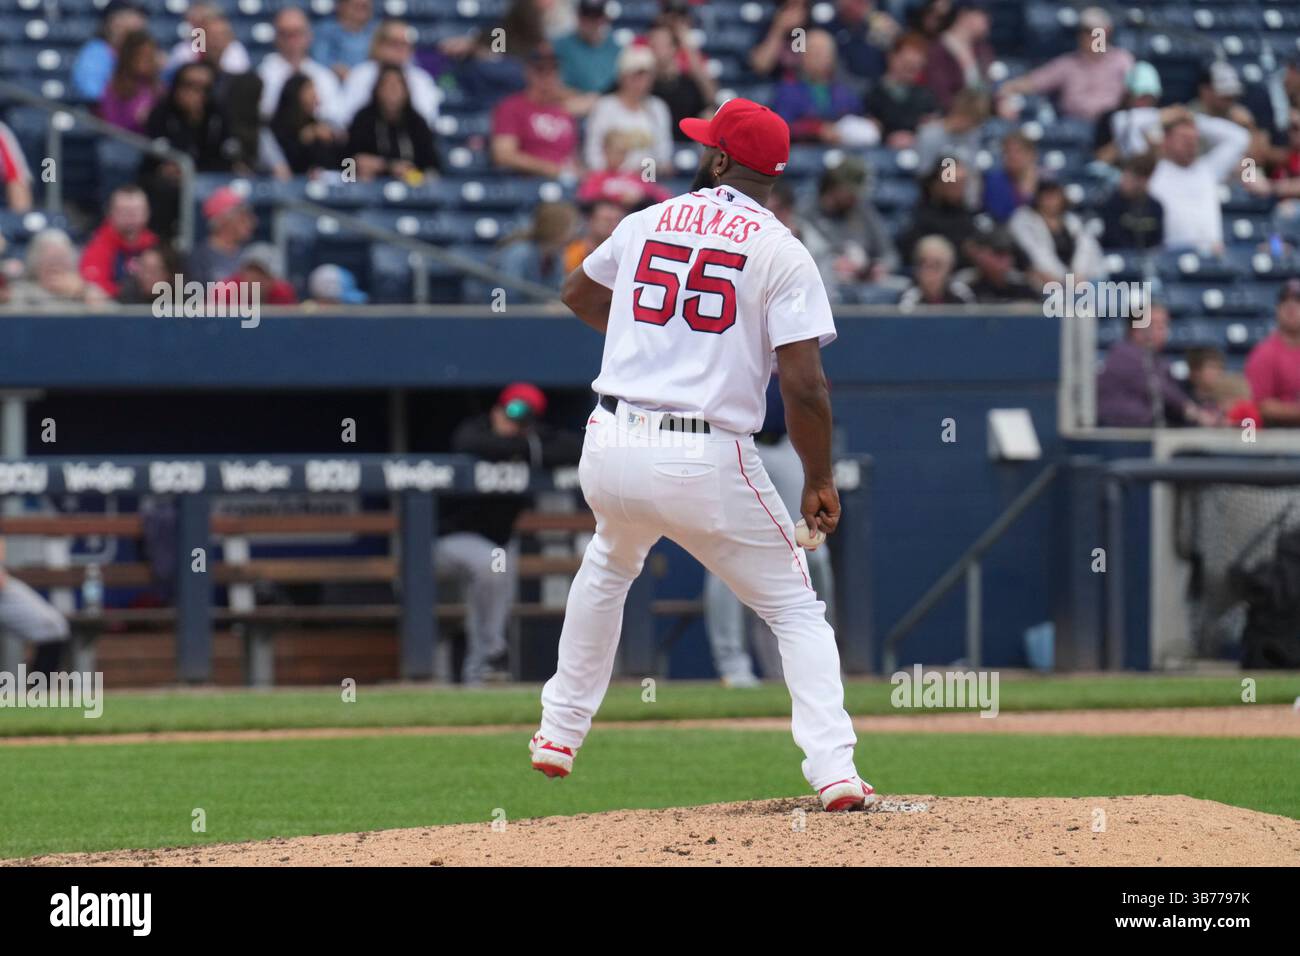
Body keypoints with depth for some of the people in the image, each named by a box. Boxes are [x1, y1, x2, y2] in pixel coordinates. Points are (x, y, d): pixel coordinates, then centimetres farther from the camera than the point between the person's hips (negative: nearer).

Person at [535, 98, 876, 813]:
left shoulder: (647, 223, 12)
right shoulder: (782, 252, -2)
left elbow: (579, 294, 33)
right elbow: (804, 385, -11)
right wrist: (819, 482, 2)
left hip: (610, 451, 4)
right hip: (708, 459, -4)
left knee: (609, 565, 34)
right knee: (794, 607, 8)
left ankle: (559, 733, 36)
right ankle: (834, 773, -9)